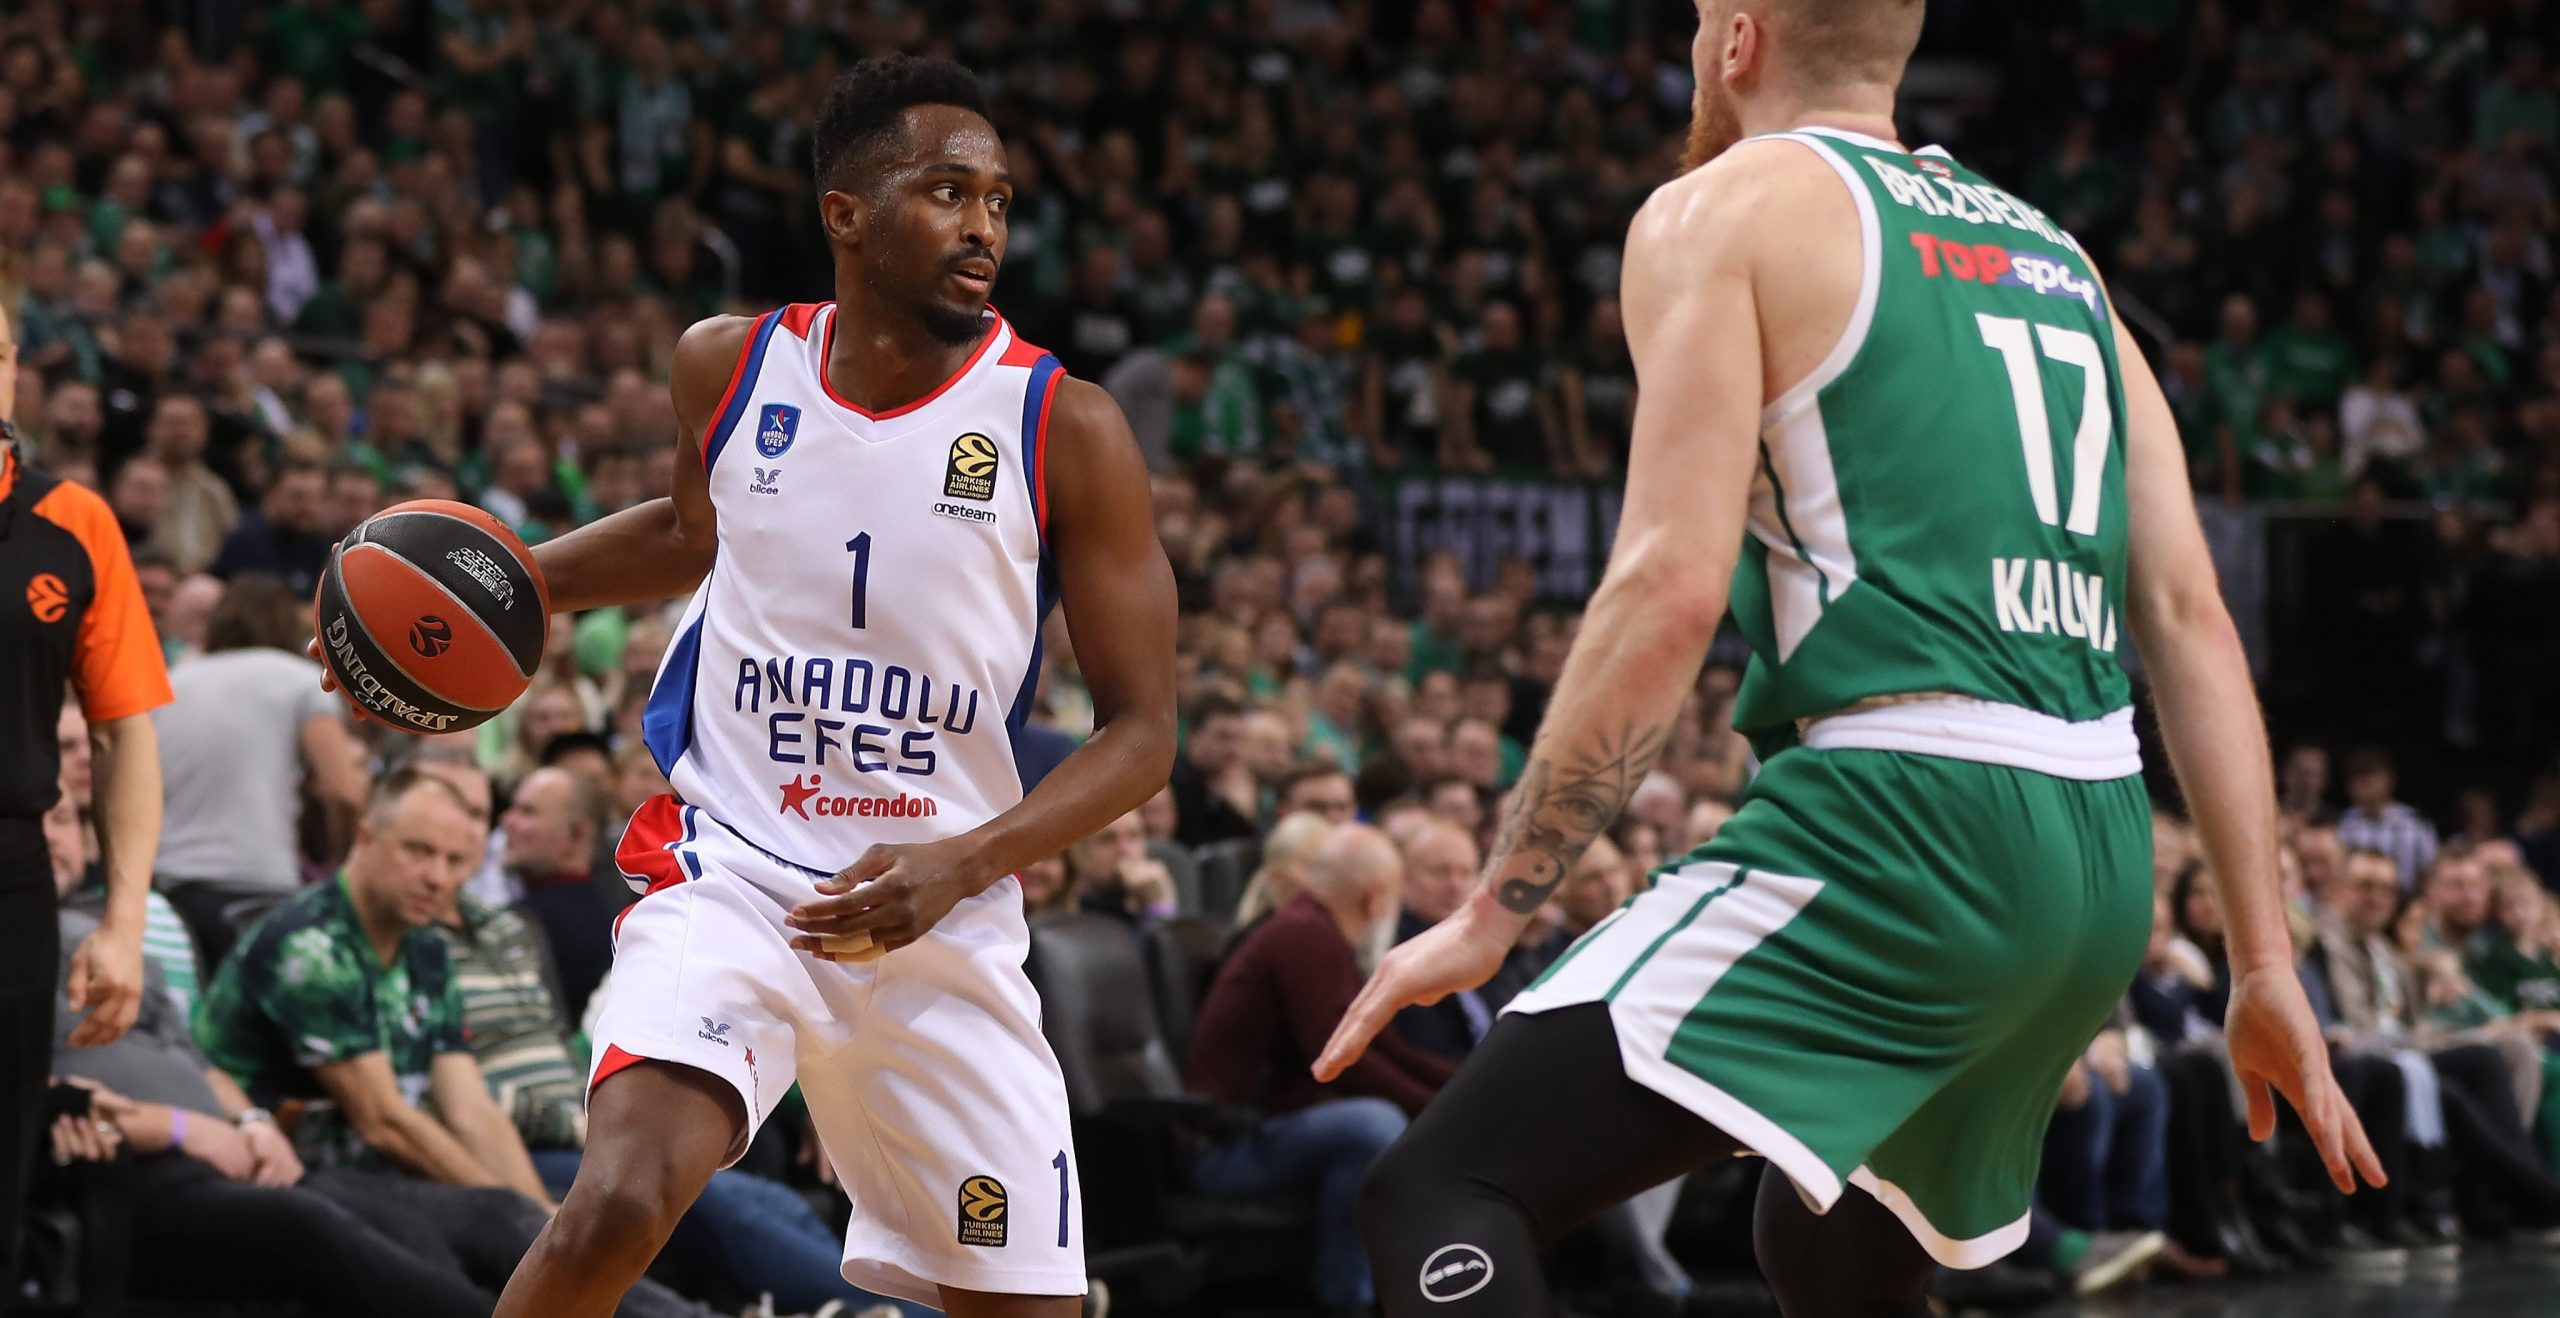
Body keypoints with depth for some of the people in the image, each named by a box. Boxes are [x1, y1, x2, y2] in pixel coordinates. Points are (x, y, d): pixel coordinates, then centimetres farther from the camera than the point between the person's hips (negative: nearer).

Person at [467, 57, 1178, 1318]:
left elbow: (1140, 730, -6)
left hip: (945, 916, 1)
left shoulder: (1065, 428, -7)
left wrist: (963, 863, -21)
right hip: (731, 872, -1)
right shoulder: (727, 365, 0)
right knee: (617, 1204, -26)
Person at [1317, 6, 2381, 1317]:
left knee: (1438, 1196, -11)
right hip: (2102, 868, 8)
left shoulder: (1726, 210, 2)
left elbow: (1672, 590, -10)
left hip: (1895, 826, -8)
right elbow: (2190, 620, 15)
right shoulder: (2053, 256, 22)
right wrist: (2264, 962, 15)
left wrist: (1490, 911, -8)